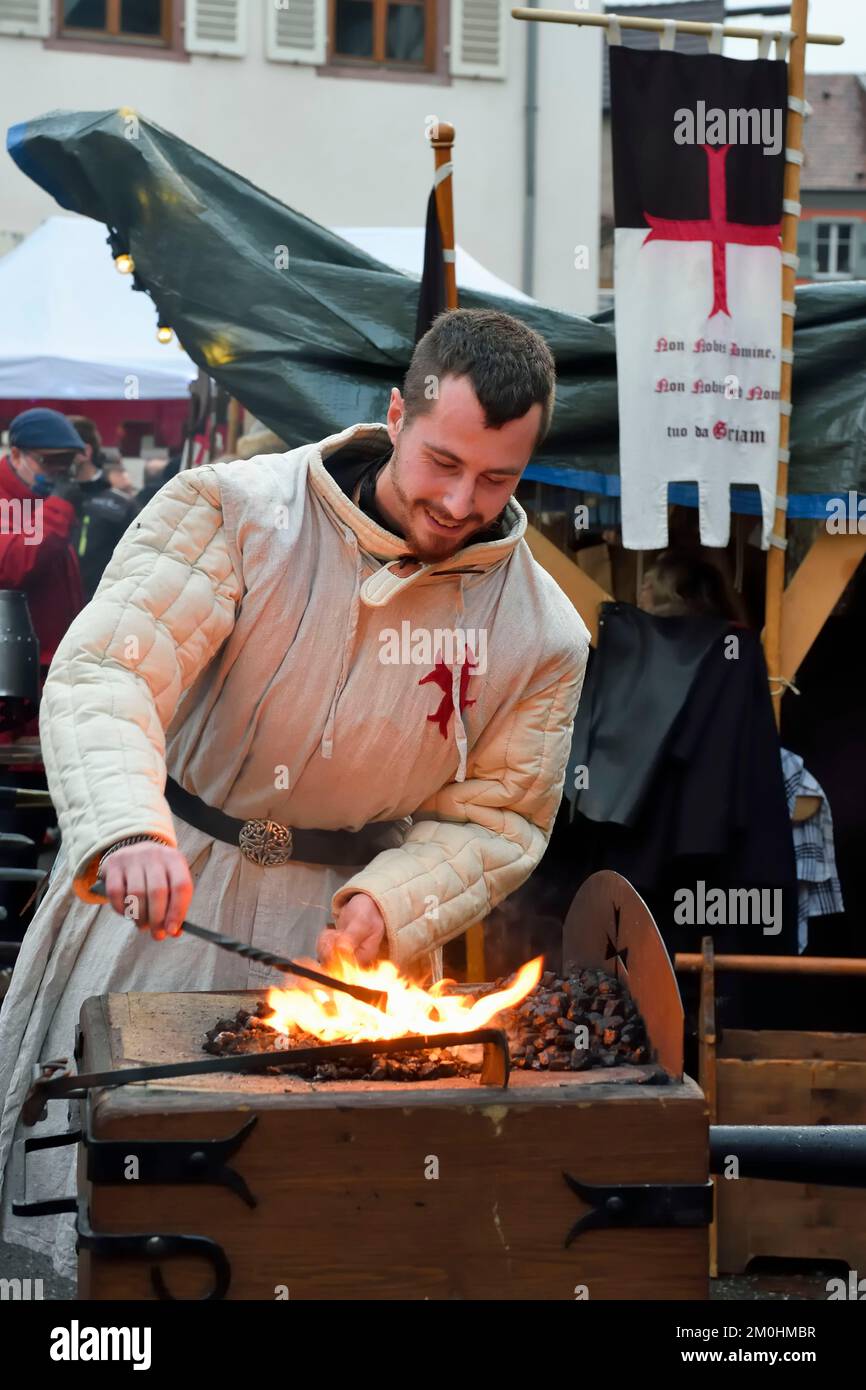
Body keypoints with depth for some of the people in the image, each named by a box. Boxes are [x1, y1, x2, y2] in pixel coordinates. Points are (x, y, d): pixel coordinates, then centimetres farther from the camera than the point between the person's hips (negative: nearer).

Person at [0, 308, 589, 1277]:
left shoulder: (543, 634, -5)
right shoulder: (233, 513, -13)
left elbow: (495, 817, 1)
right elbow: (107, 670, -22)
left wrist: (390, 905, -19)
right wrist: (128, 829, -40)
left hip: (346, 917, 1)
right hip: (164, 878, -1)